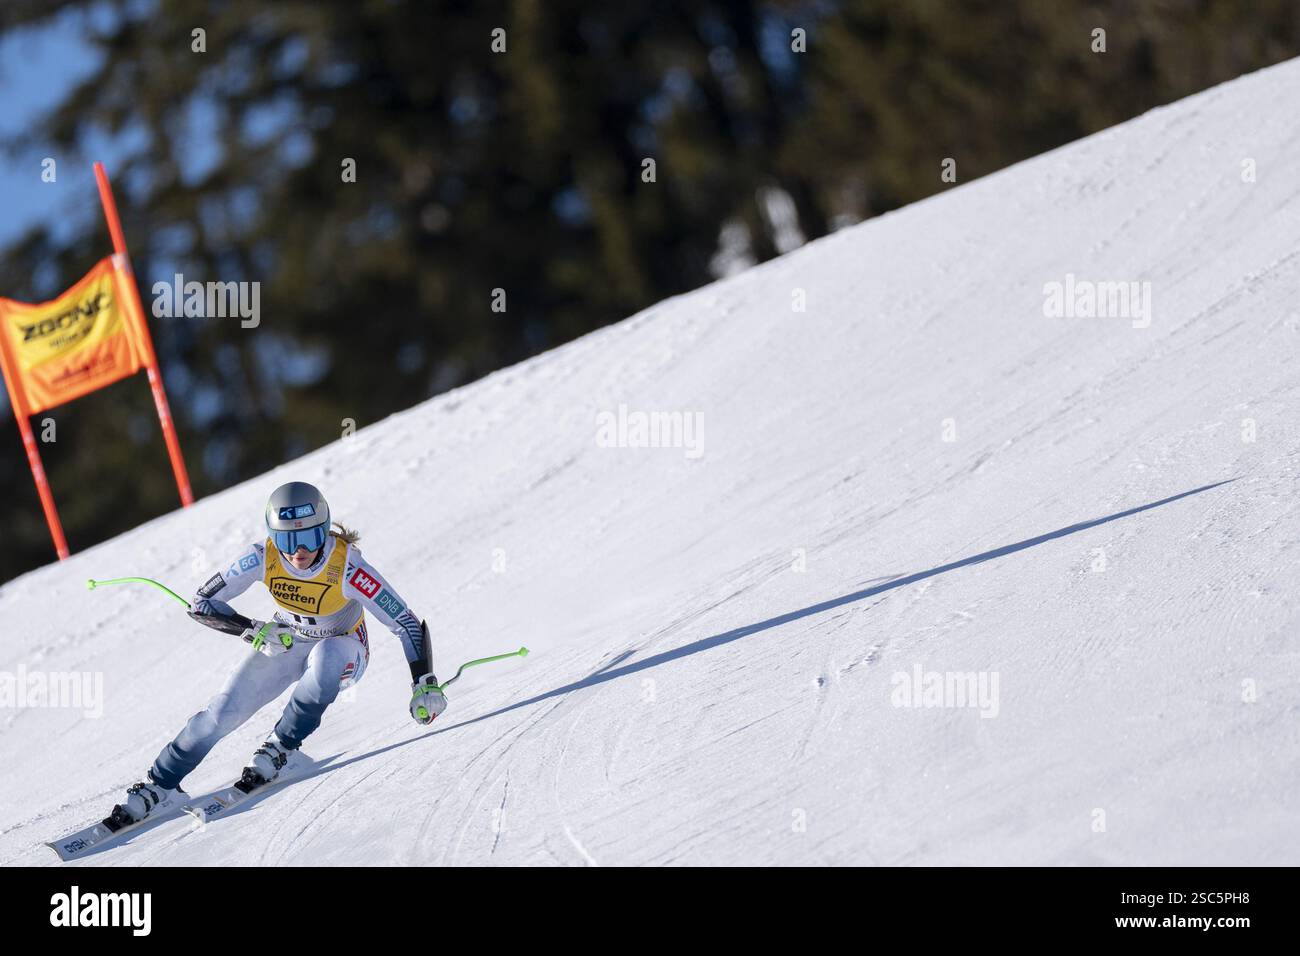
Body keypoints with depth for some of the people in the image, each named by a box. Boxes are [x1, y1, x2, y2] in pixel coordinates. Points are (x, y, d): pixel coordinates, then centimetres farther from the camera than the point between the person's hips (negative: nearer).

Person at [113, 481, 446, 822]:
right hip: (285, 641, 3)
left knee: (324, 657, -38)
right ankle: (158, 786, 5)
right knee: (223, 711, -11)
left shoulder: (346, 566, -33)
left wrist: (425, 686, -37)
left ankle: (279, 748, -17)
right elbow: (201, 605, -18)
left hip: (343, 649, -3)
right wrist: (252, 629, -32)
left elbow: (407, 623, -29)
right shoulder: (264, 557, -26)